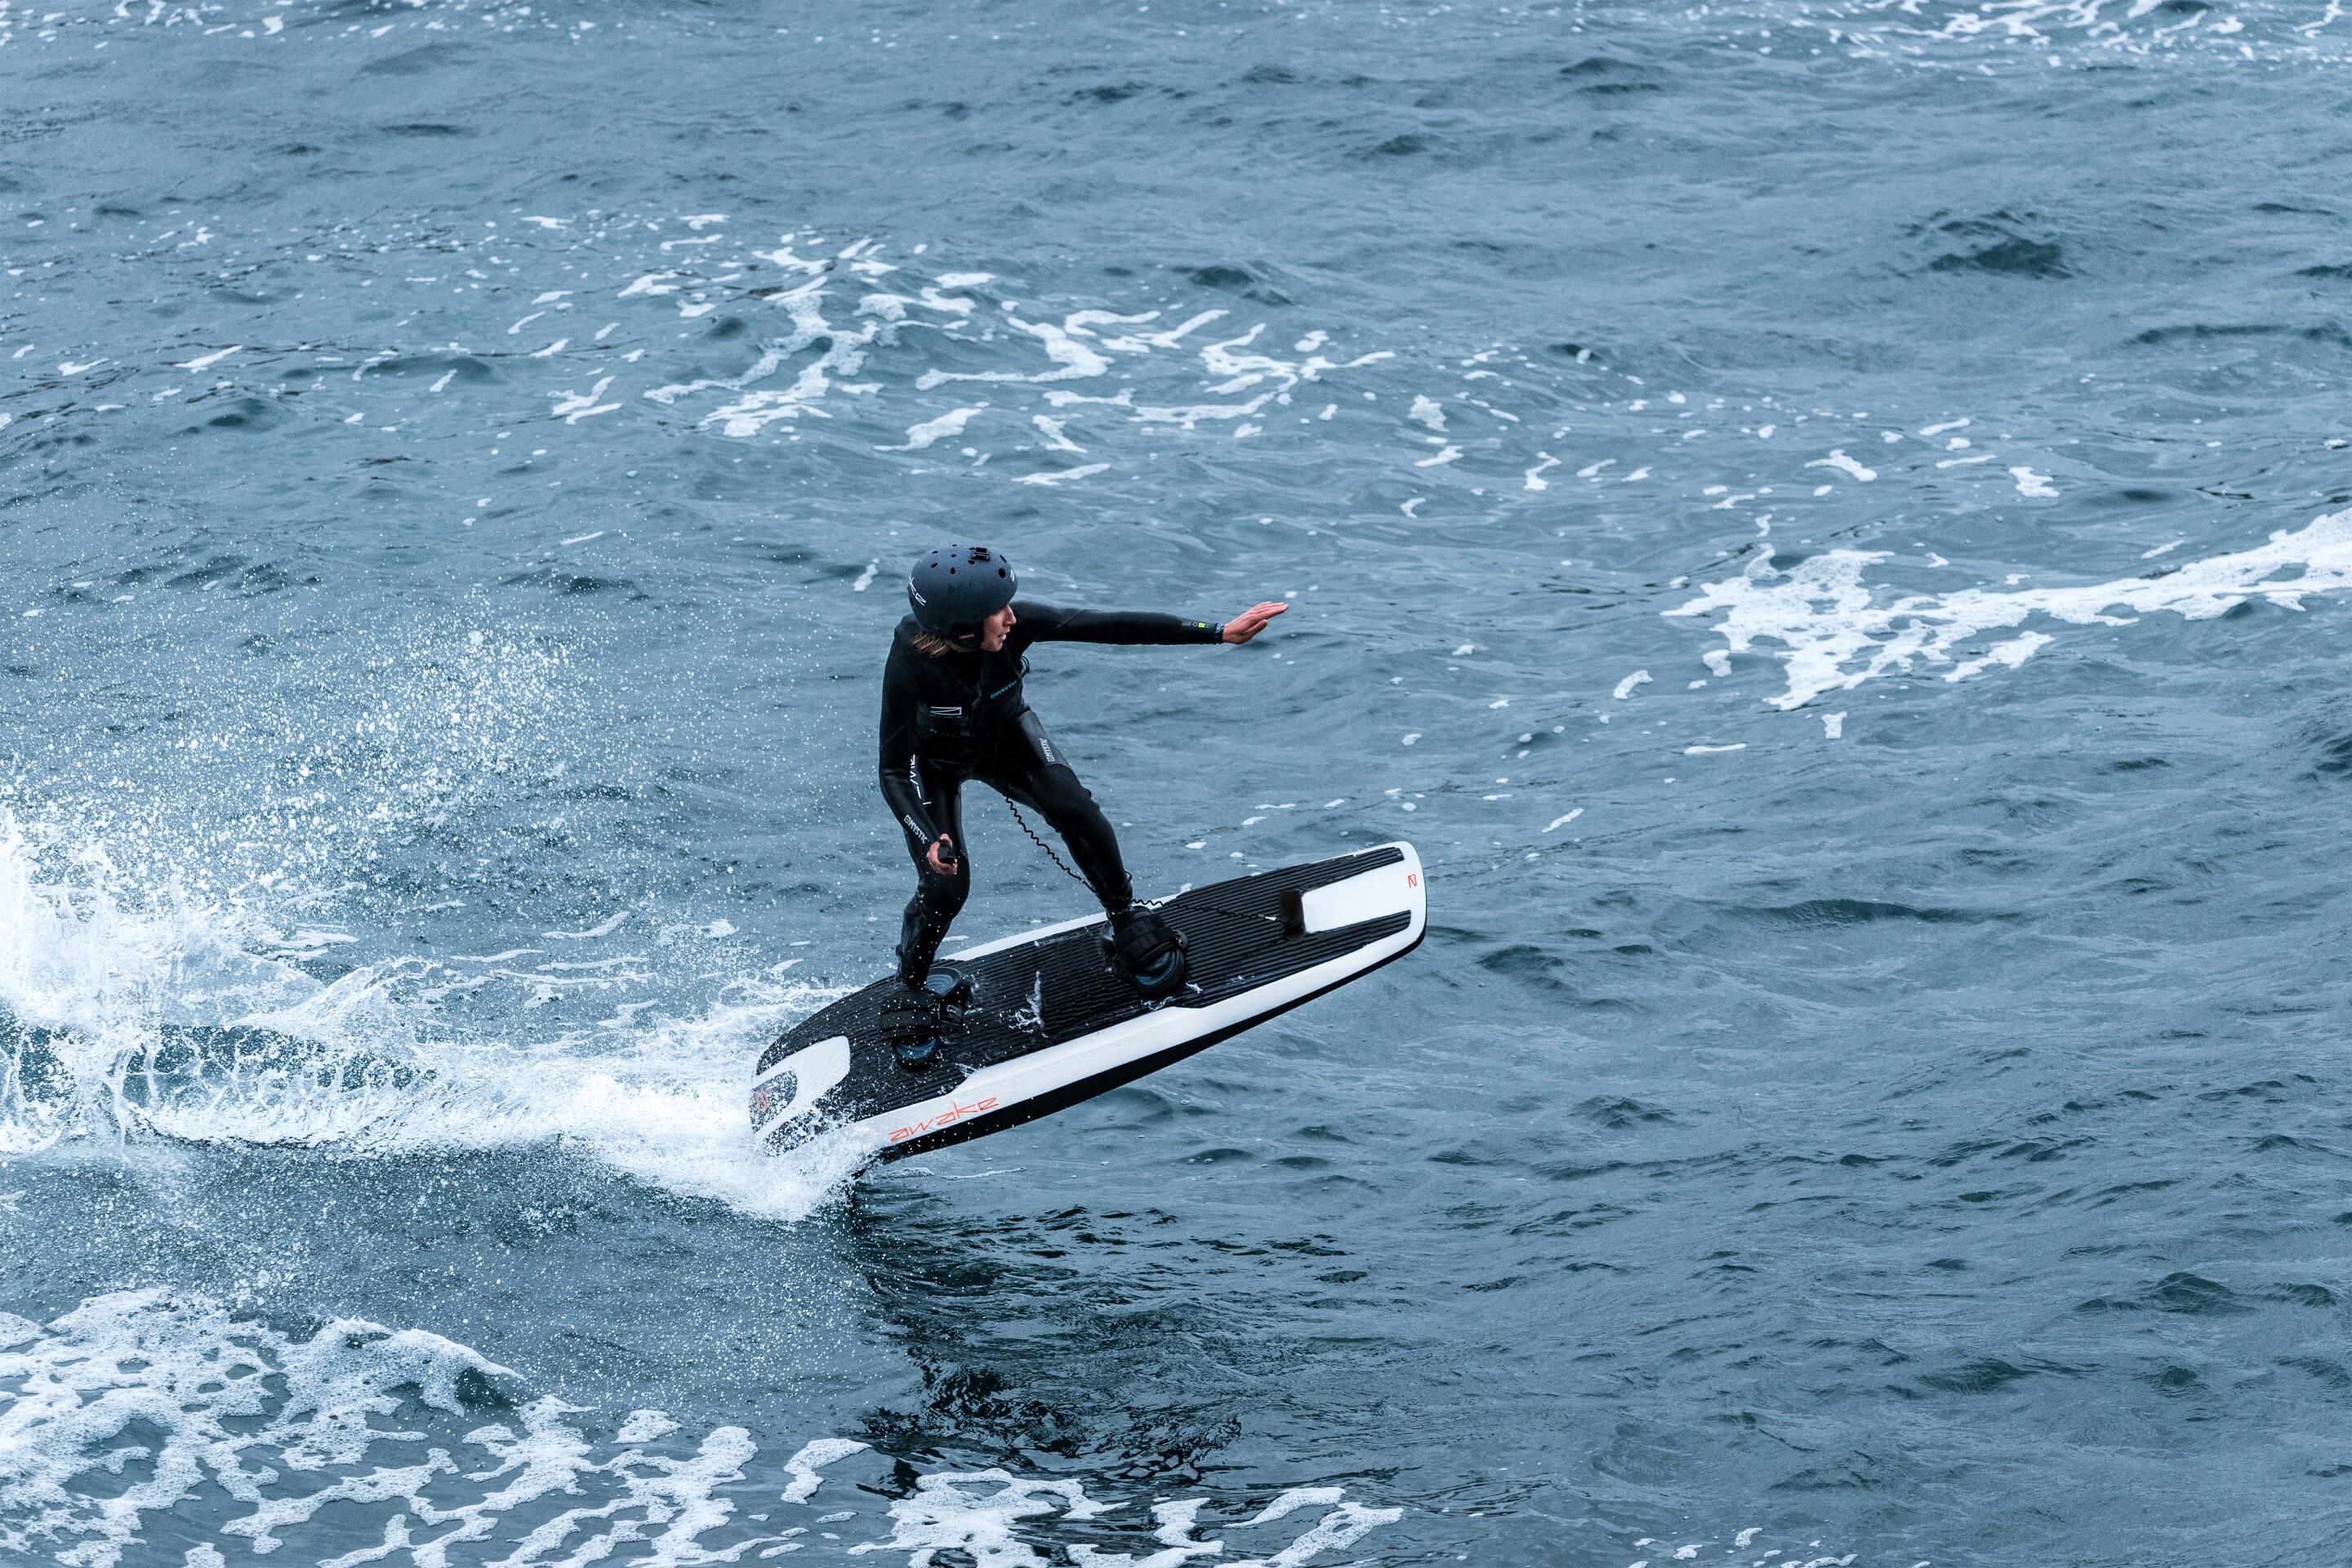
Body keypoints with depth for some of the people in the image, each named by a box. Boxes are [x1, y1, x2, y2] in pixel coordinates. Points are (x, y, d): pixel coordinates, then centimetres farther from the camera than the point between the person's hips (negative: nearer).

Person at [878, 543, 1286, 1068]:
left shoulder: (1013, 623, -33)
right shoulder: (908, 668, -40)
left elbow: (1109, 626, -31)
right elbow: (894, 773, -31)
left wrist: (1219, 633, -32)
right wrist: (928, 840, -48)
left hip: (1004, 733, 3)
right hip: (933, 762, -3)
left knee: (1073, 808, -21)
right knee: (945, 885, -15)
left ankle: (1127, 922, 3)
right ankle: (912, 990, 14)